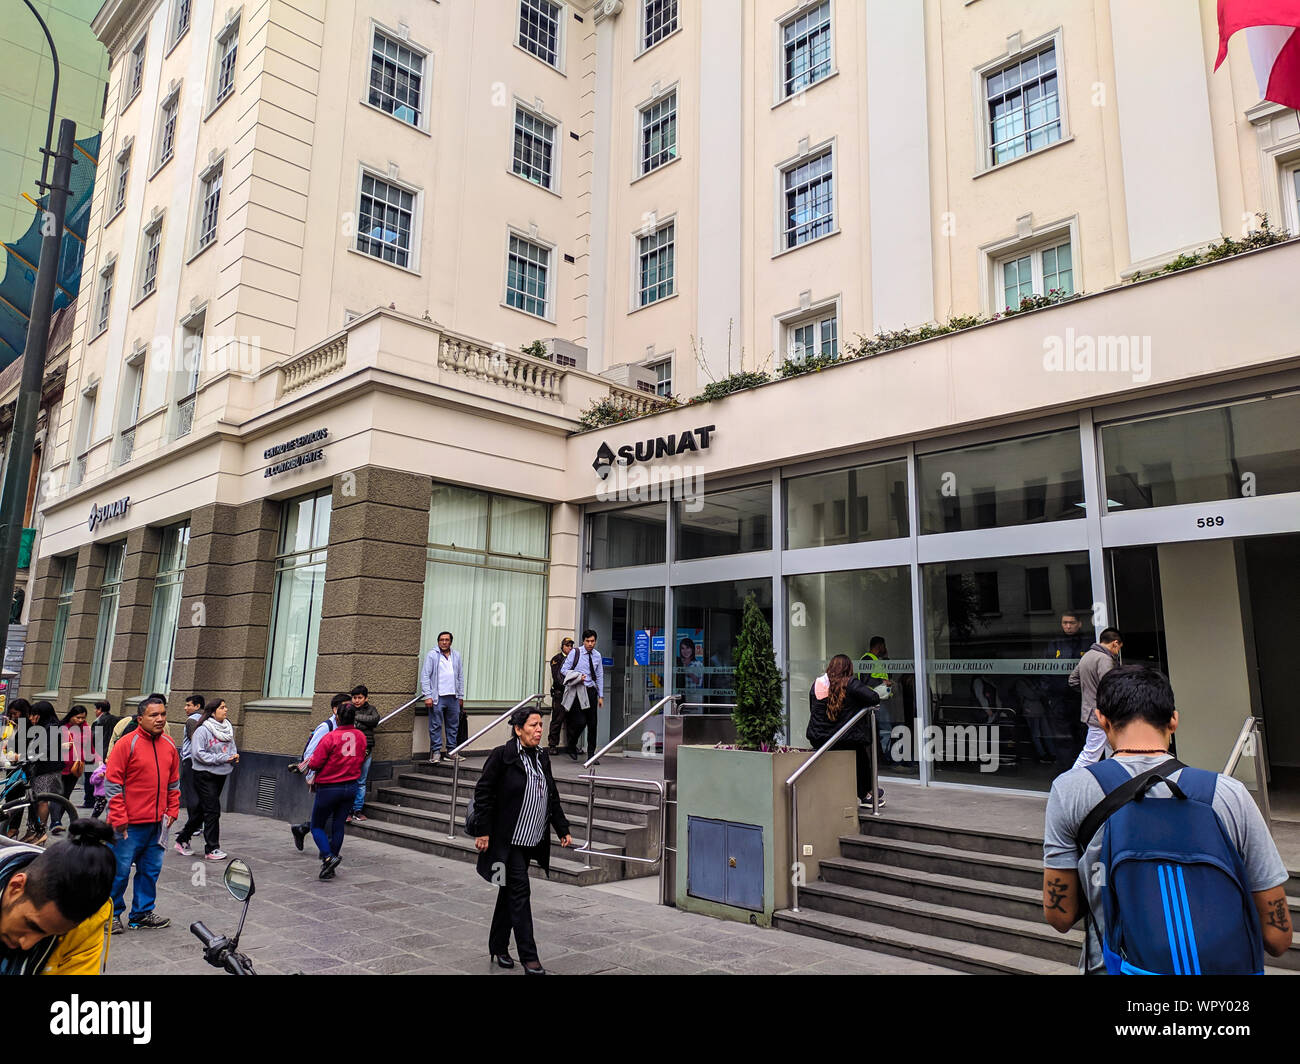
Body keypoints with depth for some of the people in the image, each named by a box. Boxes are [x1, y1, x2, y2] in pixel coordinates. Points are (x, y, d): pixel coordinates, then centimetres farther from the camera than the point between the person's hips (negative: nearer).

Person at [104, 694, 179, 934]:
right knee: (120, 870, 4)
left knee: (151, 869, 12)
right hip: (130, 824, -5)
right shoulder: (127, 744, -10)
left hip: (157, 823, 6)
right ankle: (112, 914, 22)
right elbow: (113, 784, -10)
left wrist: (172, 811, 10)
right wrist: (119, 818, -13)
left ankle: (142, 913, 25)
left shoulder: (169, 745, 7)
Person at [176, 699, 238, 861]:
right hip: (205, 775, -7)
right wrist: (223, 758, -20)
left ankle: (182, 840, 31)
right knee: (212, 811, -7)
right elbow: (198, 753, -18)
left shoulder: (228, 728, 8)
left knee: (202, 810, 15)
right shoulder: (203, 730, -14)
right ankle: (211, 849, 1)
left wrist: (234, 756, -3)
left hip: (221, 775, 7)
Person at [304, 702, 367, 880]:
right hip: (351, 788, 5)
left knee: (317, 826, 10)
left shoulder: (330, 737, -18)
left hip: (329, 788, -5)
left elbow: (315, 763, -15)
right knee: (338, 827, 13)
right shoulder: (361, 737, -1)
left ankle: (328, 857, -11)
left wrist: (308, 762, 6)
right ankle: (330, 868, 17)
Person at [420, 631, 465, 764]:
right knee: (436, 725, -3)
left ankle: (452, 751, 16)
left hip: (453, 697, 4)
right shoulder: (432, 655, -1)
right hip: (437, 697, -4)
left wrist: (461, 696, 15)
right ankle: (436, 752, 4)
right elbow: (425, 676, -4)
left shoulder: (457, 655, 13)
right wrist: (427, 696, -11)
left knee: (453, 725, 8)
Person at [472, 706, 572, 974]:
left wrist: (563, 830, 13)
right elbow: (482, 793, -11)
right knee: (519, 892, -6)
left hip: (532, 839, 7)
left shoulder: (542, 756, 7)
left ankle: (499, 949, 29)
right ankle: (528, 957, 0)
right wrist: (483, 832, -14)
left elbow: (552, 797, 15)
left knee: (510, 892, 16)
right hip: (508, 839, -7)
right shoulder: (502, 755, -13)